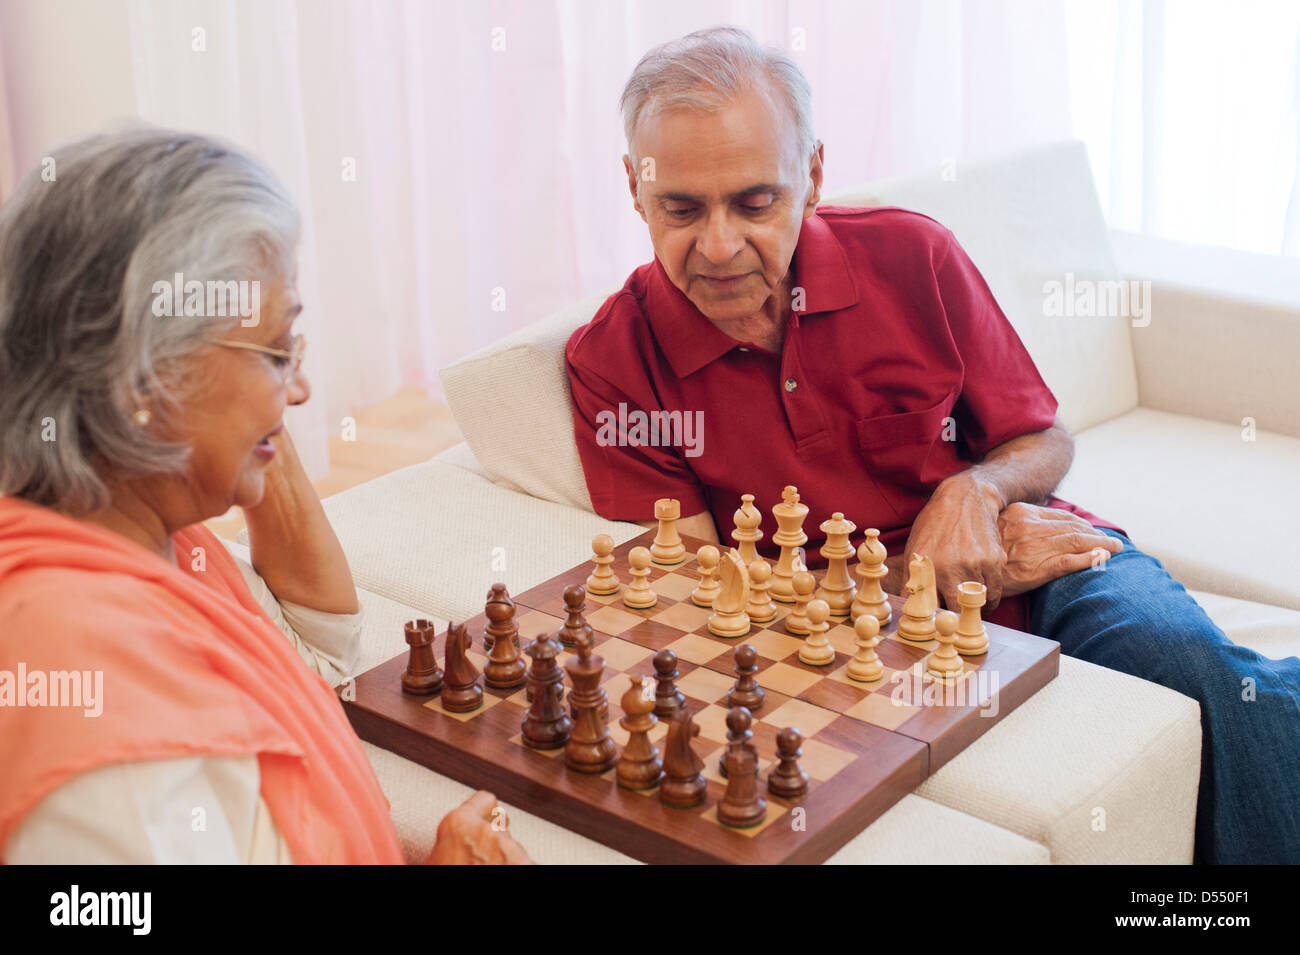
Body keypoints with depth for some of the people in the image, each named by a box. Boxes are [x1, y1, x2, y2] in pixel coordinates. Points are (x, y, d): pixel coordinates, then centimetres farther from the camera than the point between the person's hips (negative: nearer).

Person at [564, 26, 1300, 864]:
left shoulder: (910, 256, -2)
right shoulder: (612, 363, -7)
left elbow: (1046, 447, 10)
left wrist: (974, 489, -14)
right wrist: (924, 575, -13)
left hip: (1041, 556, 3)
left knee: (1186, 659, -30)